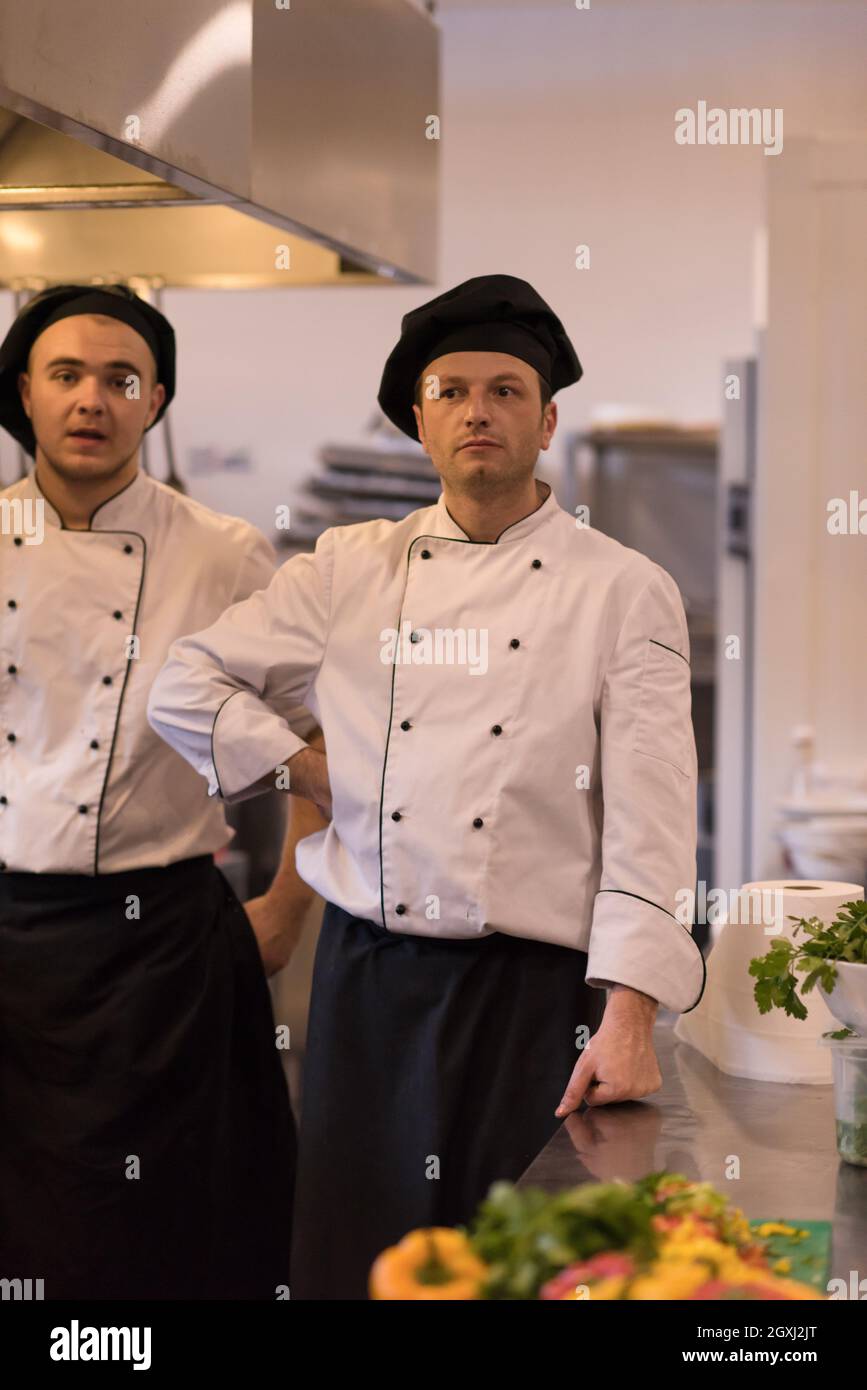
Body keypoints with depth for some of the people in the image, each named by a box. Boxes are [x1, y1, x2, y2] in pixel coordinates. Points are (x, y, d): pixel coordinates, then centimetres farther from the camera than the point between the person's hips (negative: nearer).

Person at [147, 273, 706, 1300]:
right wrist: (313, 777, 1)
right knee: (351, 1253, 9)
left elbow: (648, 816, -8)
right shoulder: (350, 571, 8)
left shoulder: (625, 591, -1)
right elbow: (186, 685, 13)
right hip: (369, 976, 3)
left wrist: (629, 1016, -17)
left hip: (537, 987, -2)